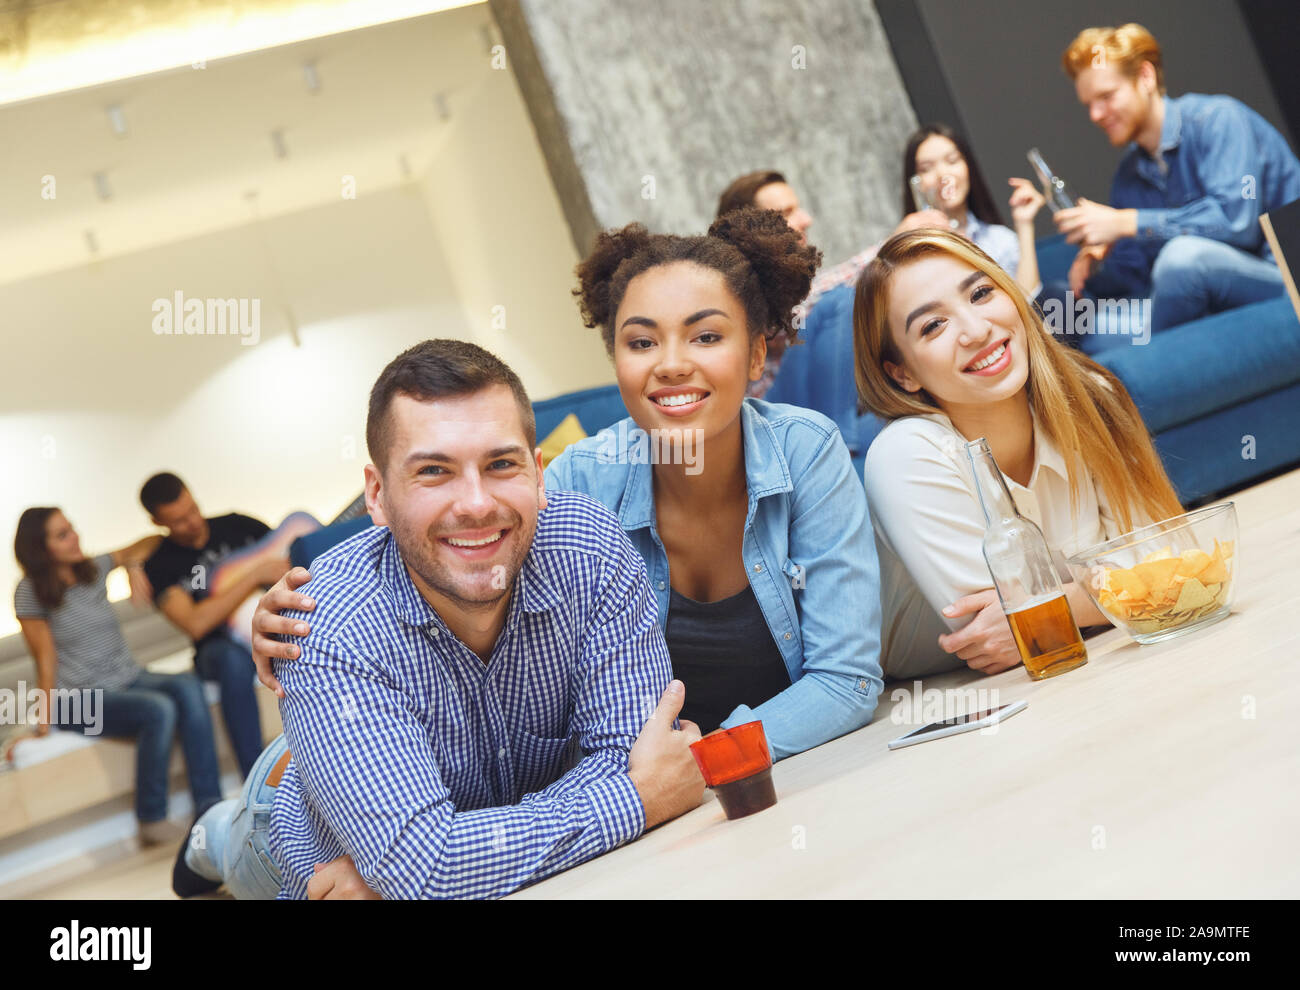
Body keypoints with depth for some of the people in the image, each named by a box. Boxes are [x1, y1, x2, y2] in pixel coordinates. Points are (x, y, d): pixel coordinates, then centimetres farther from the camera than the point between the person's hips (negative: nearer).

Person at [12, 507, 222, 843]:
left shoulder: (94, 568, 8)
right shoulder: (30, 592, -6)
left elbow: (152, 543, 19)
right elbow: (46, 659, -7)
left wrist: (133, 562, -2)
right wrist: (44, 721, -9)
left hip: (130, 679, 5)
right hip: (81, 699, -5)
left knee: (187, 687, -27)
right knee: (159, 709, -33)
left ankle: (209, 806, -31)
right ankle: (152, 823, -22)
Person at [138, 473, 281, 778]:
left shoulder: (236, 525, 7)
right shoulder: (161, 566, -4)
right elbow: (195, 624, -20)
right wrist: (255, 576, -20)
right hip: (223, 645, -3)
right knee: (235, 660, -40)